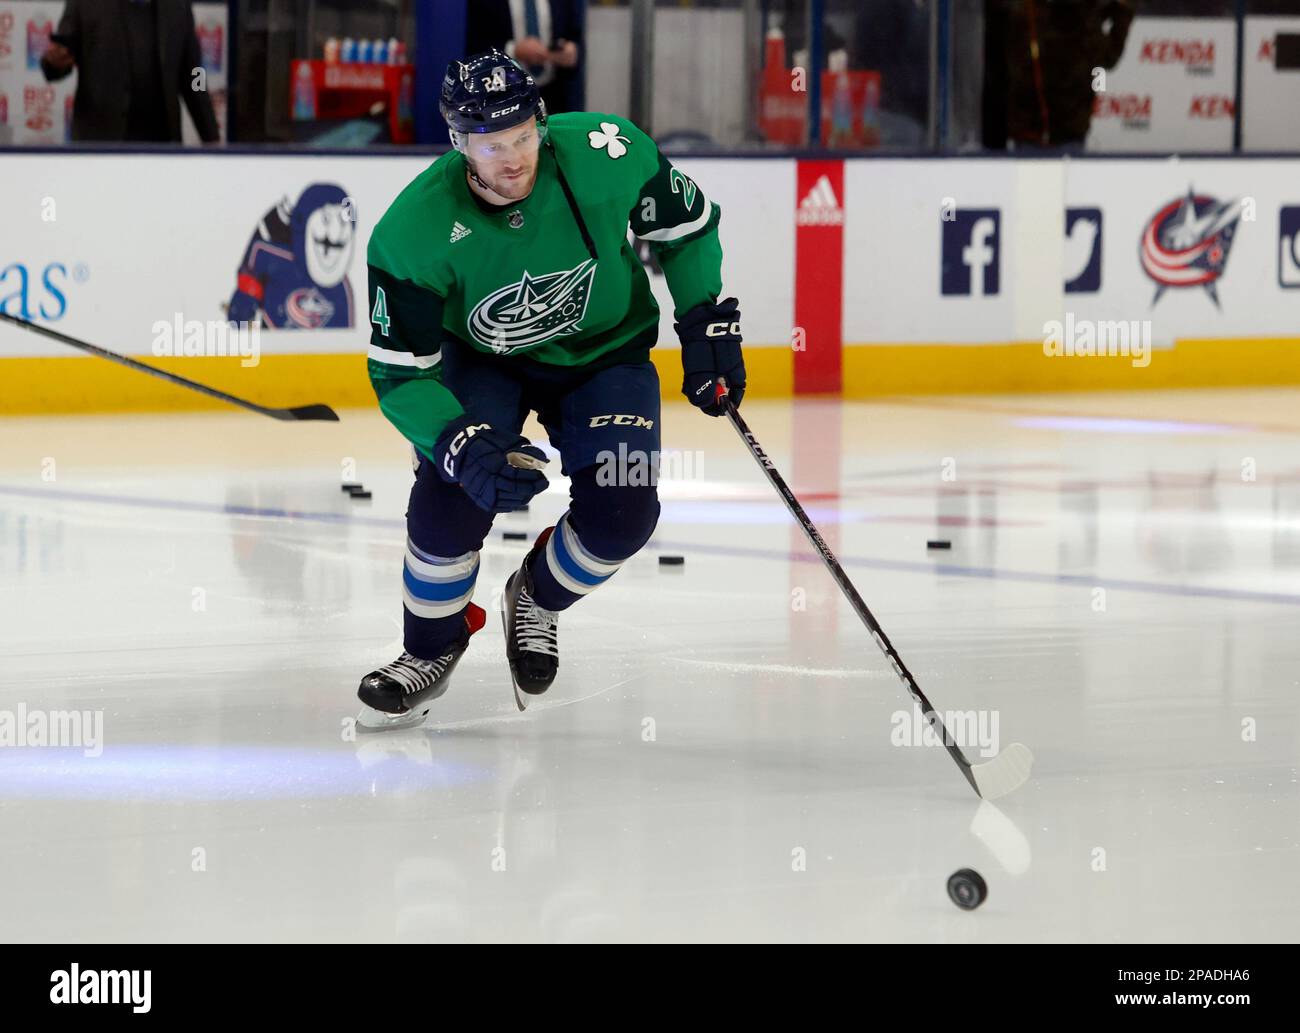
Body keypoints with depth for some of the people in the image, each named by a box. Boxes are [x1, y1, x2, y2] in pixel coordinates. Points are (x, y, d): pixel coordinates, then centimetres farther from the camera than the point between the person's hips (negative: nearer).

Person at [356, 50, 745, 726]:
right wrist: (466, 448, -37)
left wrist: (707, 329, -9)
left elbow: (687, 225, -6)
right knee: (453, 489, -24)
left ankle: (537, 599, 16)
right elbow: (401, 372, -23)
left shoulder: (605, 155, -28)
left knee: (620, 511, -19)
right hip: (482, 361, -1)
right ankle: (431, 648, 4)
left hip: (605, 352, 1)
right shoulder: (413, 231, -29)